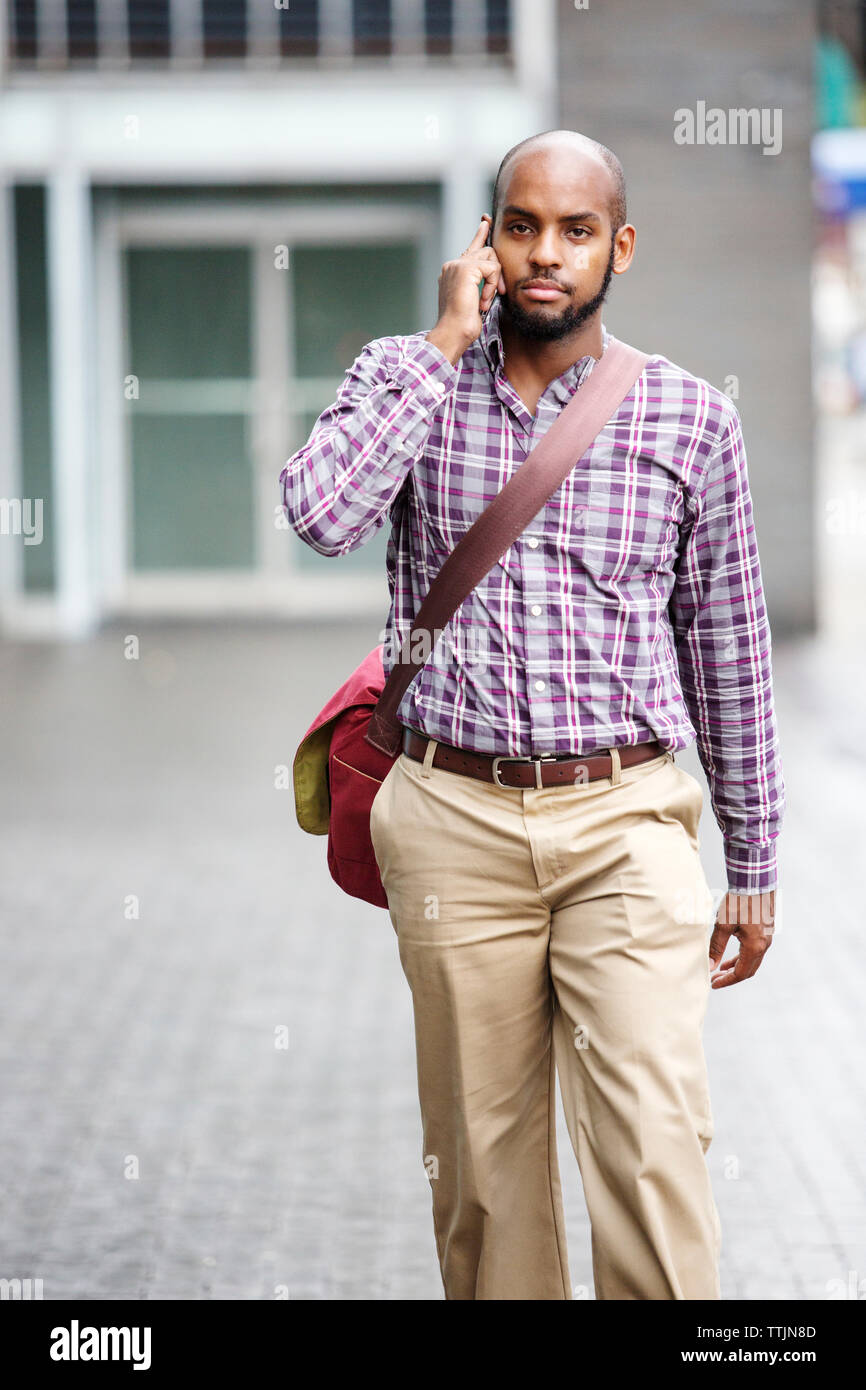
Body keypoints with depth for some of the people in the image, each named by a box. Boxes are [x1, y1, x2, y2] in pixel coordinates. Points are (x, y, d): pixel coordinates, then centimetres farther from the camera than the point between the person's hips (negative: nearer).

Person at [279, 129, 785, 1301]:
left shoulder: (692, 419, 3)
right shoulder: (406, 378, 4)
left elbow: (730, 652, 9)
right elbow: (323, 515, -18)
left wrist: (754, 869, 11)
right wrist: (446, 345, -12)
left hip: (627, 821, -1)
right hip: (454, 819, 1)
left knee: (655, 1150, -12)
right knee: (482, 1158, 8)